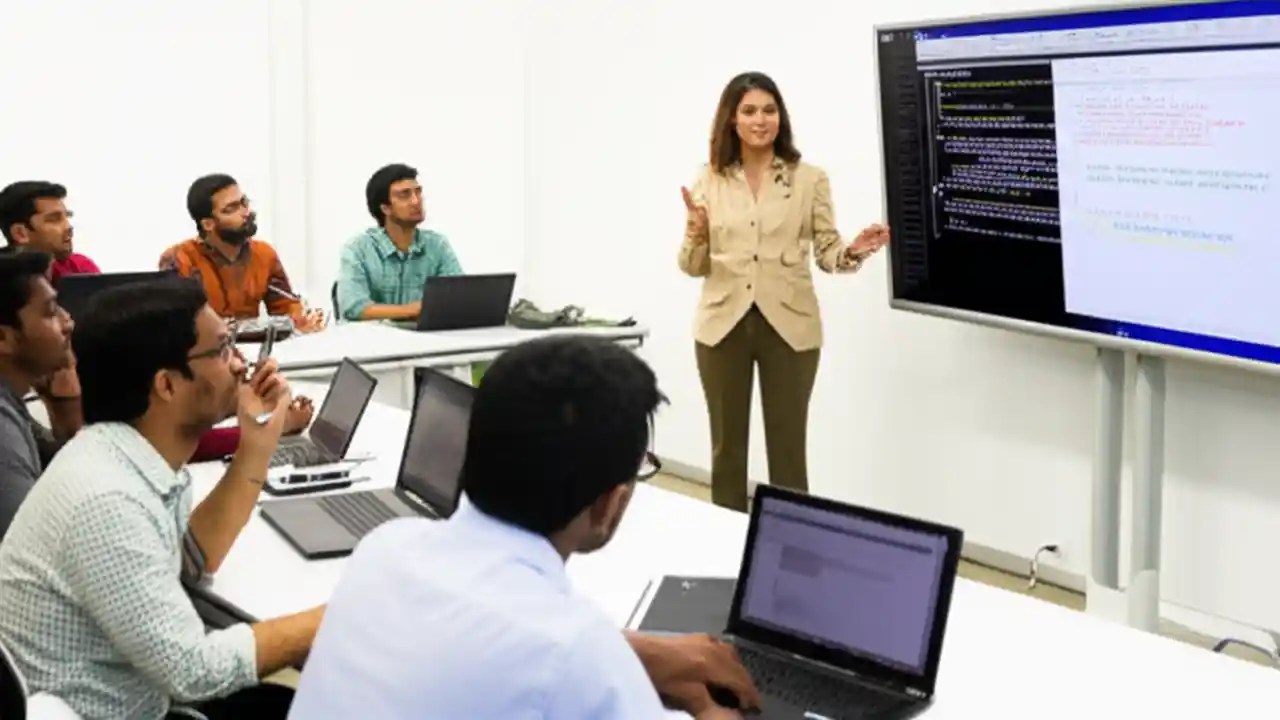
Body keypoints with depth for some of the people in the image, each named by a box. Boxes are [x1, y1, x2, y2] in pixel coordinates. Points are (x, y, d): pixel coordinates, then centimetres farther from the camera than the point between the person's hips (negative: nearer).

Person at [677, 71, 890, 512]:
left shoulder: (810, 179, 0)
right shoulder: (709, 181, 3)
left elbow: (827, 253, 1)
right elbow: (693, 267, 4)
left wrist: (854, 252, -21)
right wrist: (695, 233, -17)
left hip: (789, 326, -1)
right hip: (723, 325, 1)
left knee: (787, 448, 4)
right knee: (727, 446, 10)